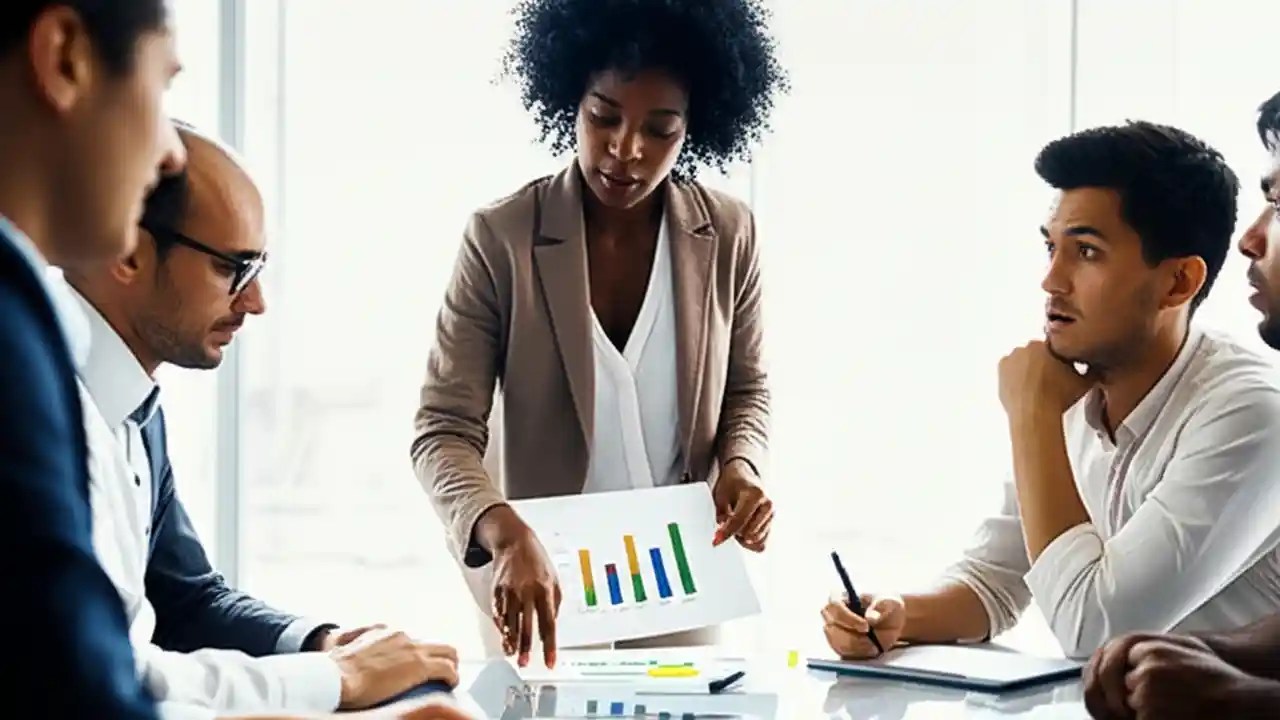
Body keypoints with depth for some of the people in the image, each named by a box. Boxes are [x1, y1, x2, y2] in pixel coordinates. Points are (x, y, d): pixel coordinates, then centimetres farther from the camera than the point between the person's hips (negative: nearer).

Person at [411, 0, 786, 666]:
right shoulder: (501, 238, -15)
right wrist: (509, 537, -36)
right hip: (548, 577, -2)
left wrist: (740, 466, -13)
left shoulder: (728, 236, -6)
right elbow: (444, 431, -18)